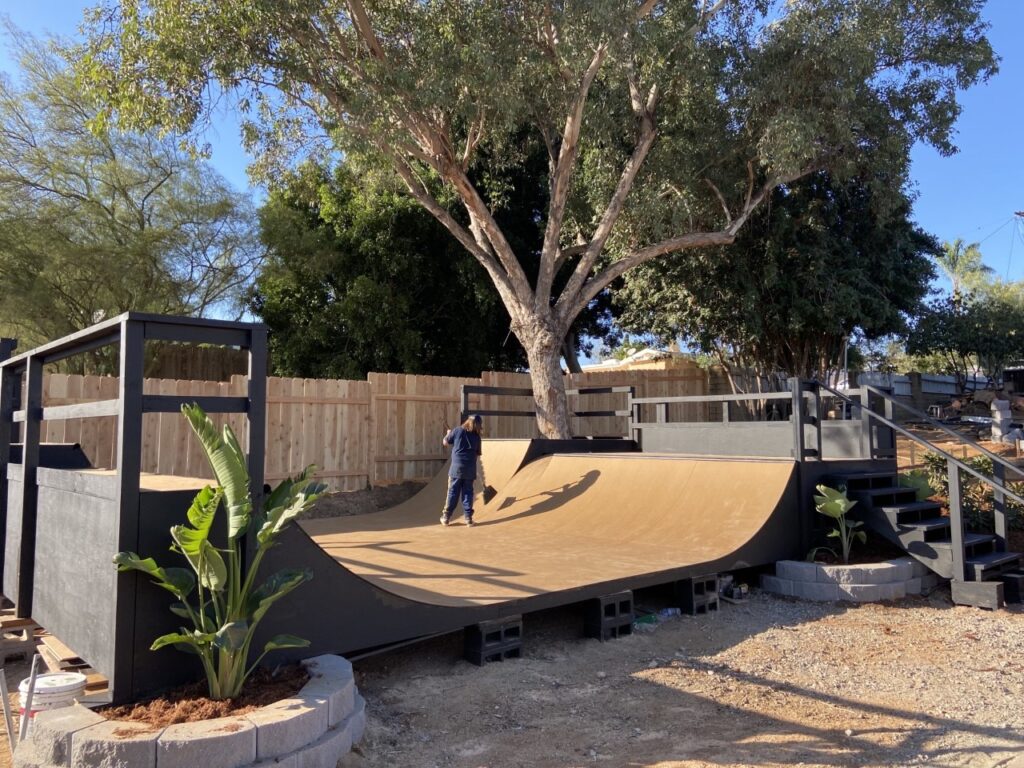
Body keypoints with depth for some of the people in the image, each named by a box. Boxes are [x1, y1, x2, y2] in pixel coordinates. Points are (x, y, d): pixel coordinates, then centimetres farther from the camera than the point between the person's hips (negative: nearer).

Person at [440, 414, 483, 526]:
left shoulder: (458, 430, -2)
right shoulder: (476, 436, 5)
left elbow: (445, 442, 8)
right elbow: (478, 453, 11)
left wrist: (448, 434, 26)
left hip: (457, 467, -1)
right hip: (470, 469, 1)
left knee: (453, 492, 5)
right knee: (467, 492, 9)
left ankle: (446, 517, 9)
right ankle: (468, 517, 8)